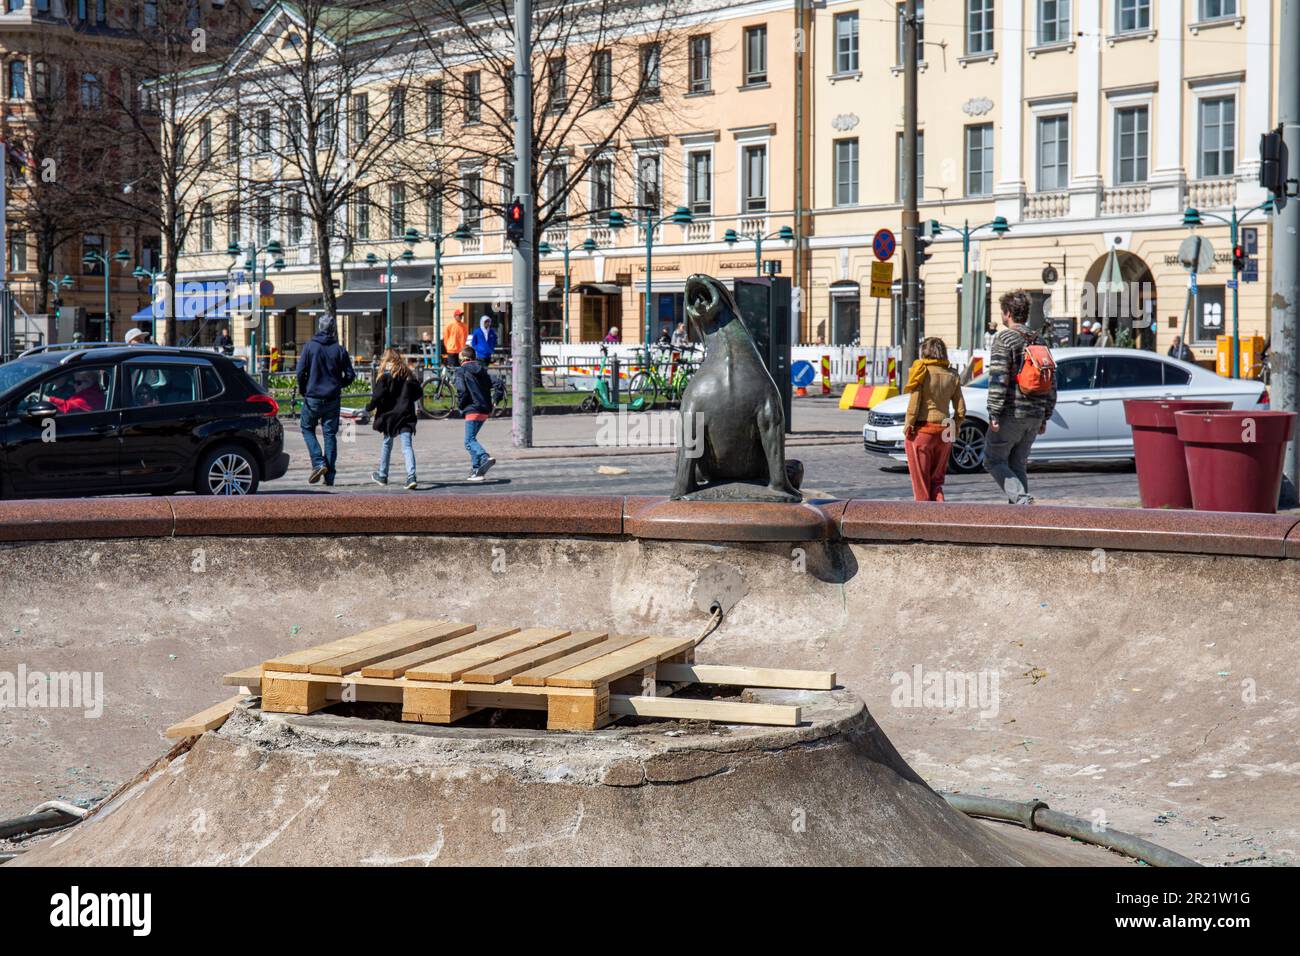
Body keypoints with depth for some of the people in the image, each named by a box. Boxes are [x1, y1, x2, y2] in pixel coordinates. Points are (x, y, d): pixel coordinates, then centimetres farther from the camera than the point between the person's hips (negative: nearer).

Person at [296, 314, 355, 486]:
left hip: (312, 398, -2)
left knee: (307, 428, 15)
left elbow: (300, 371, -9)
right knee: (330, 434, 7)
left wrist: (302, 389, 8)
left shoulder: (309, 347, -6)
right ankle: (329, 476, 5)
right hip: (333, 399, 2)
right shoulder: (339, 350, -1)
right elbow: (350, 375, -1)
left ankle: (318, 463, -5)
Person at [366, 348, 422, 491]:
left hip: (390, 414, -3)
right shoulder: (407, 373, 9)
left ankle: (382, 475, 29)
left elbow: (378, 395, -15)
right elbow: (418, 392, 12)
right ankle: (411, 477, -21)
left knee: (387, 443, 16)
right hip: (406, 414, 3)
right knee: (407, 446, -4)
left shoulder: (385, 375, -6)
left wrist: (369, 407, -1)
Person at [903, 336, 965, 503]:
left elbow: (914, 403, -13)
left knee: (921, 480, 5)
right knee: (937, 479, 14)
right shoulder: (952, 376, 6)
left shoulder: (922, 372, -8)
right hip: (943, 433, 4)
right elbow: (961, 409, 4)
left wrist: (908, 425, -4)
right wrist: (954, 428, 16)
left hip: (921, 431, -4)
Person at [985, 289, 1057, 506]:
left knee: (993, 460, 3)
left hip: (1011, 414, -7)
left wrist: (994, 414, -15)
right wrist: (1045, 417, 21)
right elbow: (1051, 384, 16)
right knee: (1018, 465, 12)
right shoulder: (1038, 341, 15)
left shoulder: (1004, 338, -7)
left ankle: (1020, 497, -17)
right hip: (1035, 416, 7)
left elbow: (998, 378, -17)